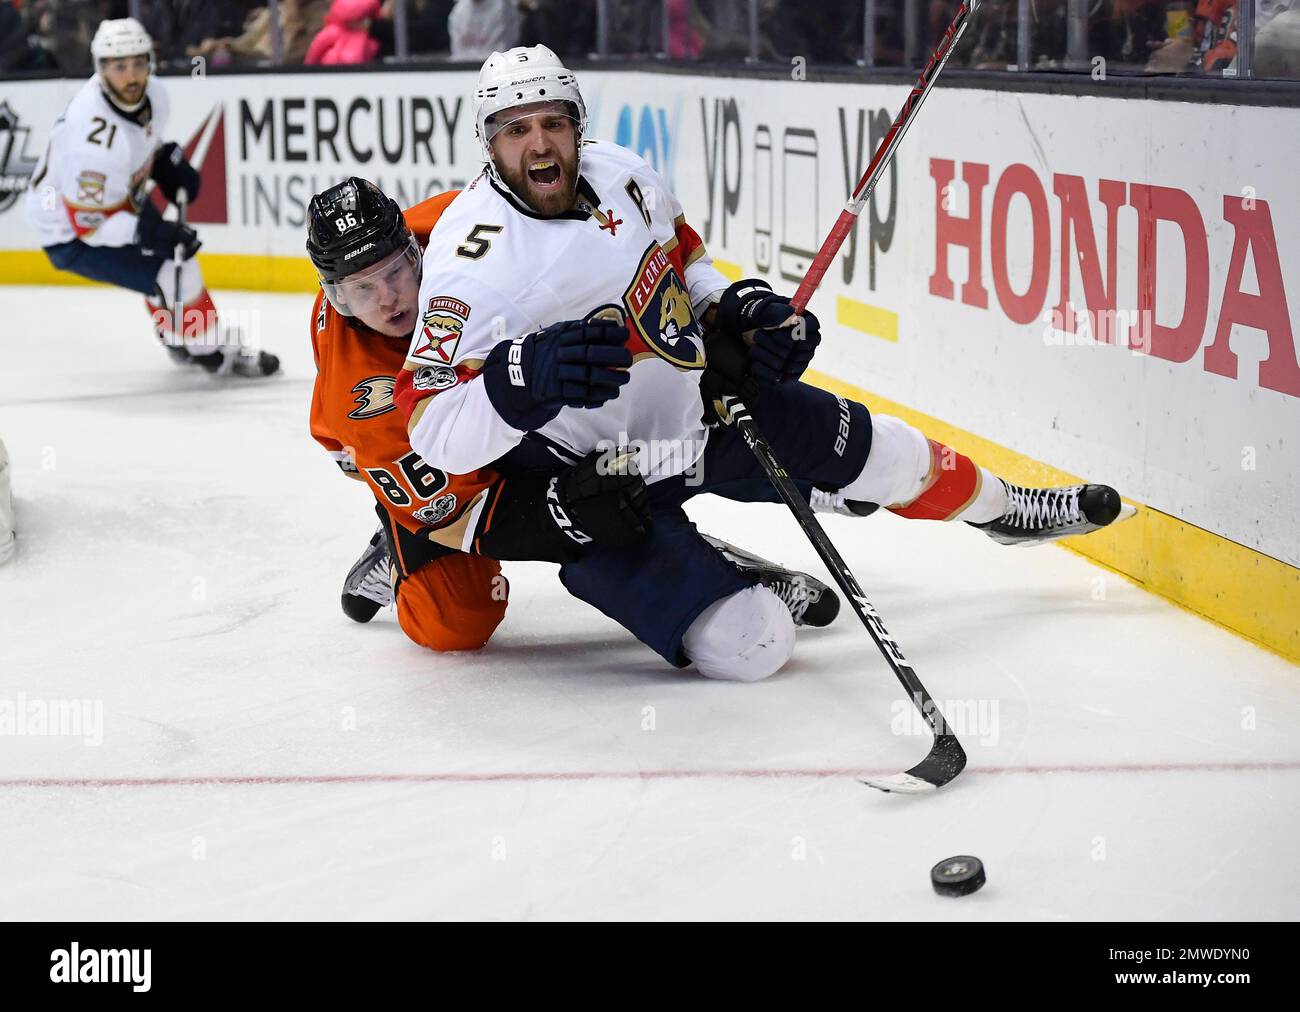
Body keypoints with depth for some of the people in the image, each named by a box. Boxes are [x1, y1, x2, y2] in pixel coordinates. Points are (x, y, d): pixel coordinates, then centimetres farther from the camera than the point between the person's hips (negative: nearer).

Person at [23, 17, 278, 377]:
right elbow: (88, 223, -32)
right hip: (71, 233, -9)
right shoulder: (95, 136, -37)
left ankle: (180, 341, 48)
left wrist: (169, 163, -1)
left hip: (119, 199, 9)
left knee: (173, 252, 25)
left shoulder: (150, 94, -12)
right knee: (175, 275, -16)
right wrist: (148, 232, -39)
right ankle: (214, 353, 6)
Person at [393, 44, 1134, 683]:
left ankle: (998, 506, 49)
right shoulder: (475, 259, -28)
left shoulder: (617, 174, -8)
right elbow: (436, 431, -34)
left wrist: (741, 311, -2)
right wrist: (525, 378, -51)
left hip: (702, 401, 6)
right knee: (748, 644, -20)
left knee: (866, 449, 18)